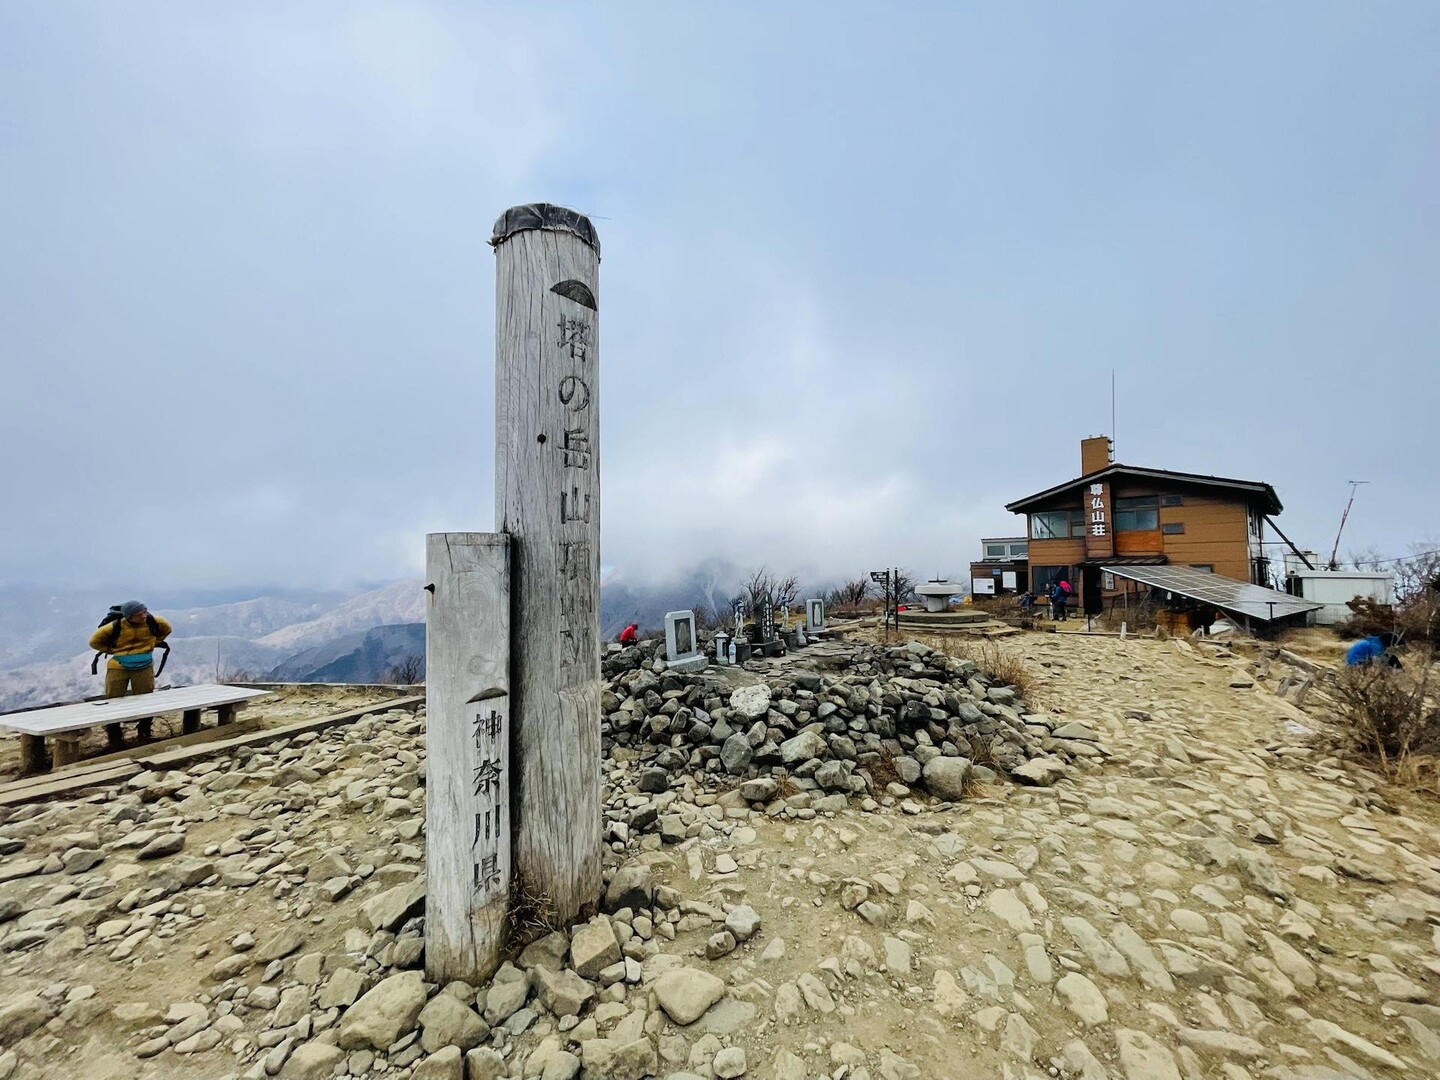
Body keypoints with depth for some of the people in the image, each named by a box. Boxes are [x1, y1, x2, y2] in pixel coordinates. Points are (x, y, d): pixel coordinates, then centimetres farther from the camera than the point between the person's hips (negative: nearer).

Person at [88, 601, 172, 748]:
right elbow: (94, 641, 2)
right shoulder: (115, 626, -16)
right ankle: (114, 736, 19)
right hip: (118, 667, -1)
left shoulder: (153, 622, -11)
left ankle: (144, 732, 22)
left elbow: (166, 629, 13)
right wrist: (112, 650, -2)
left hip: (144, 667, 1)